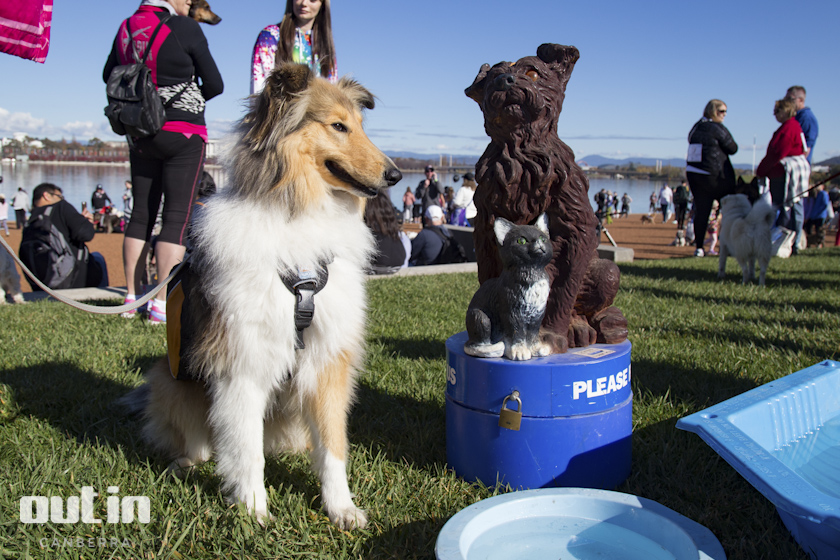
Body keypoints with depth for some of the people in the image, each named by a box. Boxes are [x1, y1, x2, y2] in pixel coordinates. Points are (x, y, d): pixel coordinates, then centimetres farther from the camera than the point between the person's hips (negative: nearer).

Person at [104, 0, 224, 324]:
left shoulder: (126, 27, 7)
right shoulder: (185, 28, -9)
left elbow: (109, 74, 20)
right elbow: (214, 84, -4)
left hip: (140, 135, 6)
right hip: (184, 132, -6)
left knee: (141, 214, 11)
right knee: (177, 216, -5)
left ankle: (132, 296, 14)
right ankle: (162, 302, -9)